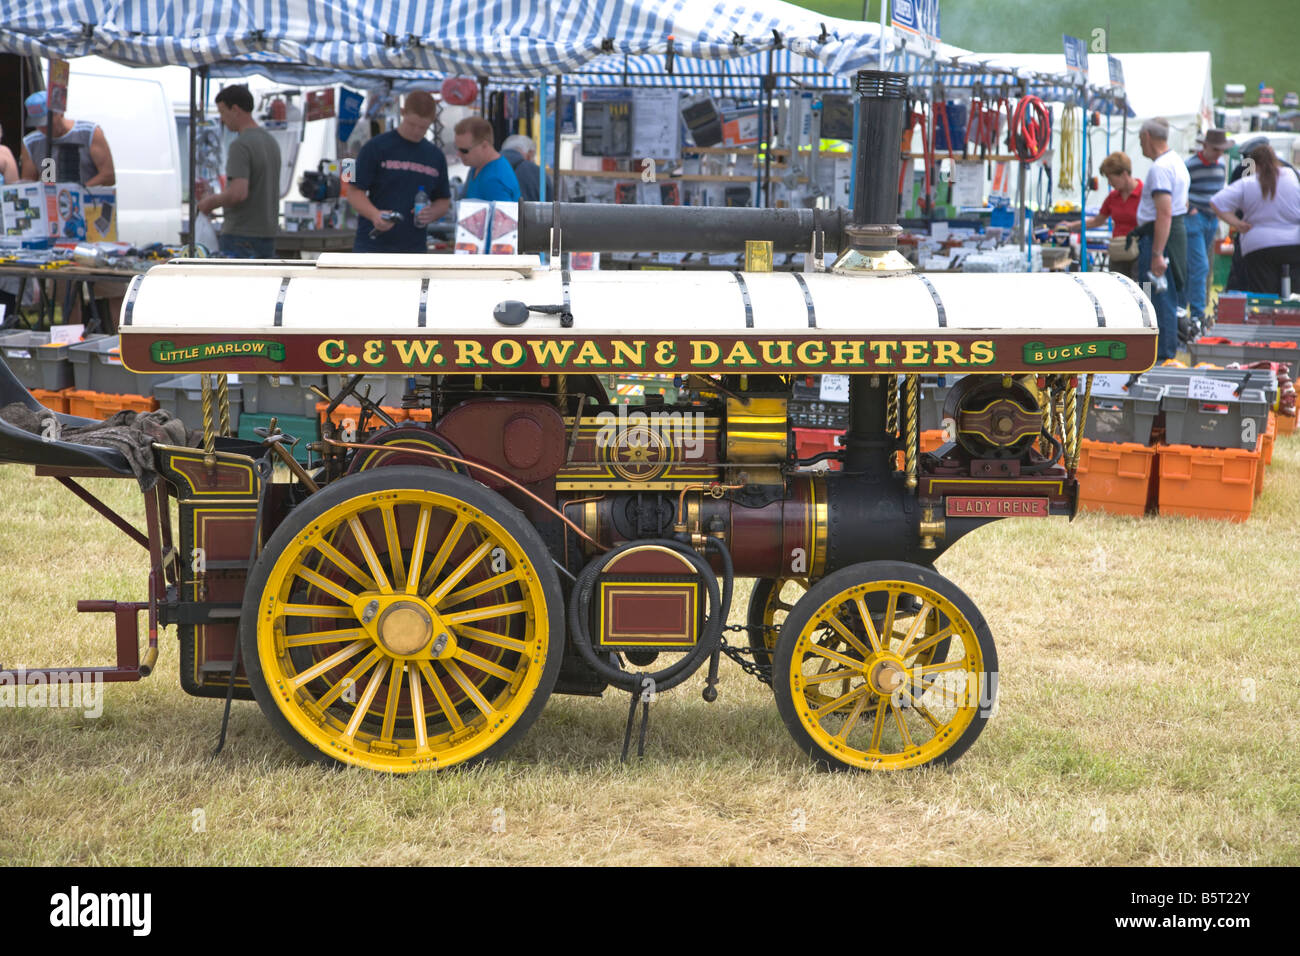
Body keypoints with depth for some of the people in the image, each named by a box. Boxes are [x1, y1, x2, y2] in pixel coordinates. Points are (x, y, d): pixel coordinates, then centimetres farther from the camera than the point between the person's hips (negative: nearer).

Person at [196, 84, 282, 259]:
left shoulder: (240, 146, -17)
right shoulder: (271, 142, 12)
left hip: (241, 237, -8)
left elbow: (238, 193, -26)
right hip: (267, 233, 8)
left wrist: (212, 202, -8)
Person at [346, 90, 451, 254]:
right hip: (372, 246, -4)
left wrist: (432, 213, -5)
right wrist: (374, 214, -25)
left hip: (414, 250, 4)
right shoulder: (376, 147, -2)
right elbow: (354, 191, -5)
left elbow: (444, 201, 19)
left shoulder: (436, 156, 11)